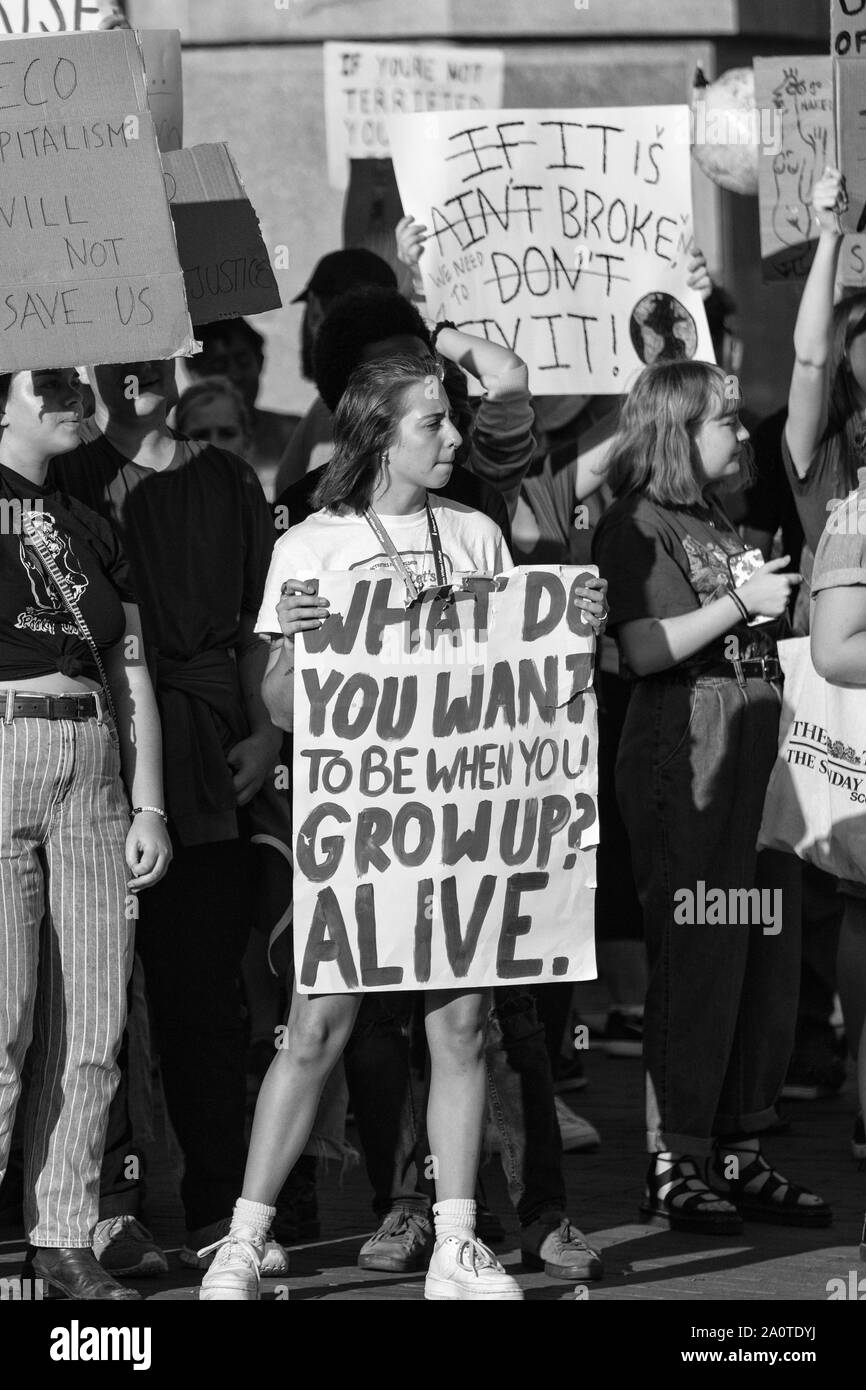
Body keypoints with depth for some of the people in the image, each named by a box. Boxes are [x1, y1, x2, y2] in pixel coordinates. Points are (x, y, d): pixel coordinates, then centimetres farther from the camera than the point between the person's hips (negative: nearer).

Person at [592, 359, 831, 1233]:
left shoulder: (723, 525, 21)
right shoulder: (636, 527, -5)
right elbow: (643, 650, -16)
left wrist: (780, 605, 13)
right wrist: (740, 603, -15)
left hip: (756, 759, 8)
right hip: (684, 764, -8)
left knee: (766, 960, 6)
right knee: (696, 963, -9)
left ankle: (740, 1154, 13)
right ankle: (673, 1167, -4)